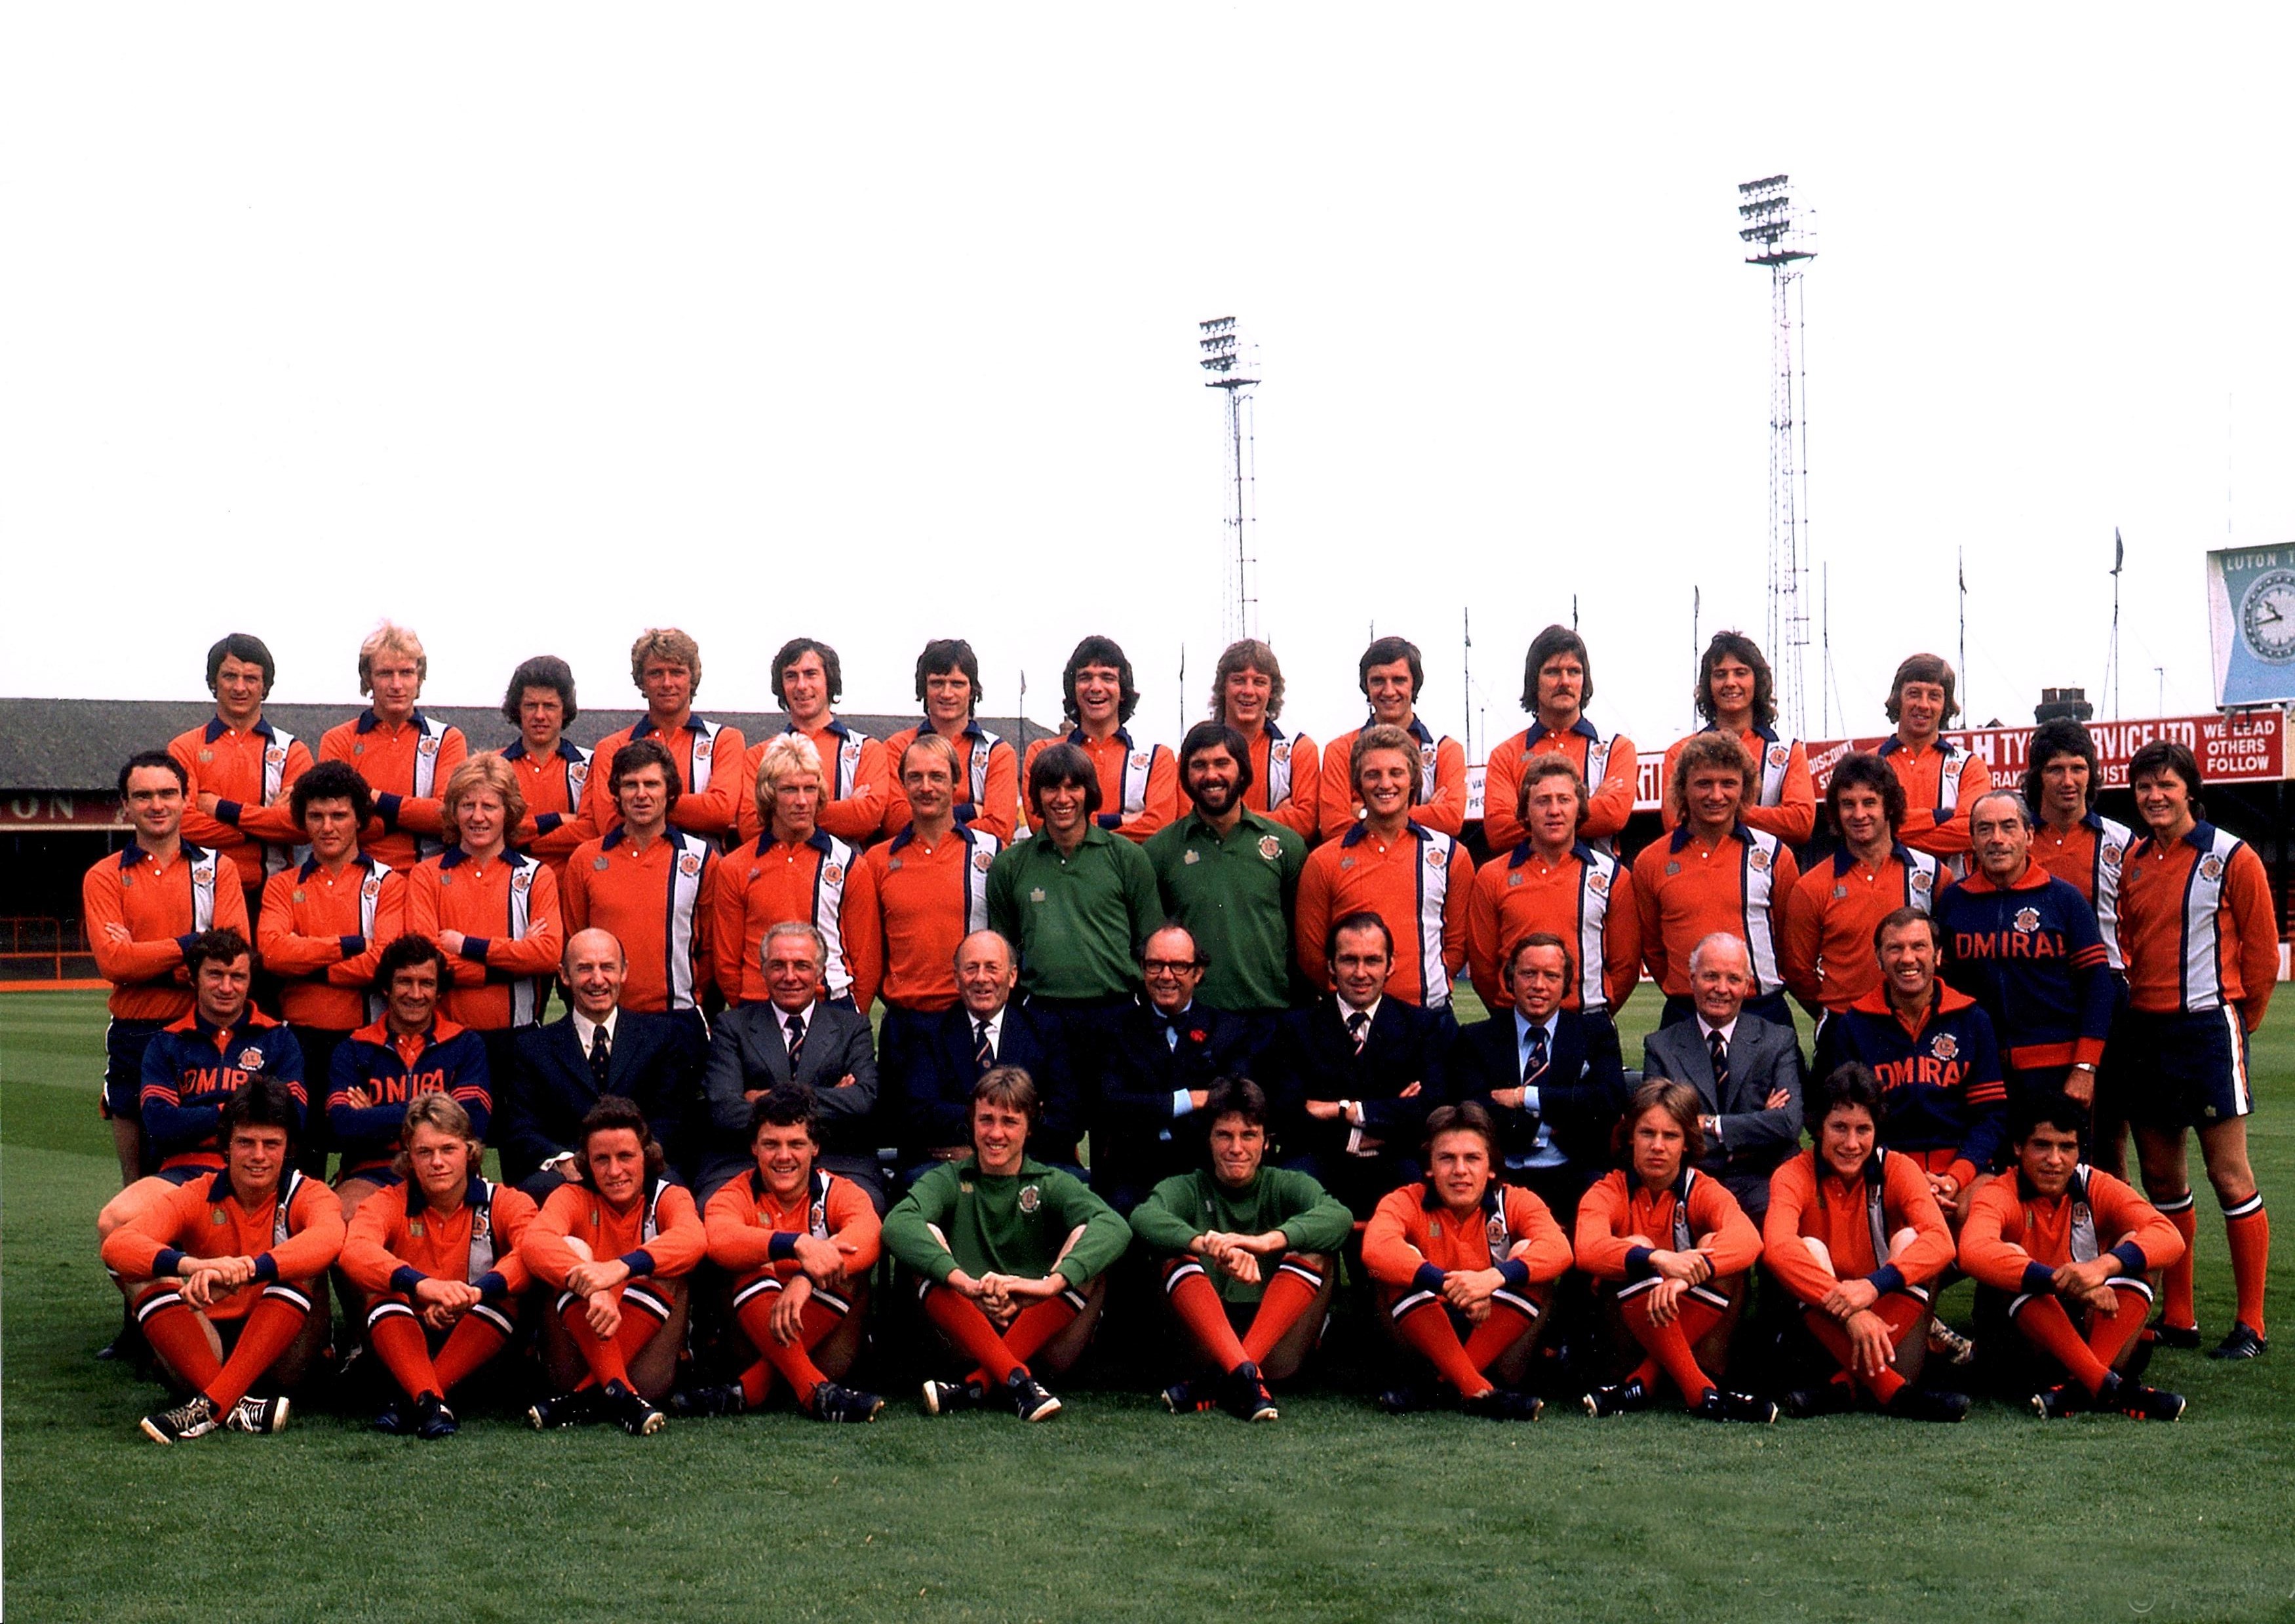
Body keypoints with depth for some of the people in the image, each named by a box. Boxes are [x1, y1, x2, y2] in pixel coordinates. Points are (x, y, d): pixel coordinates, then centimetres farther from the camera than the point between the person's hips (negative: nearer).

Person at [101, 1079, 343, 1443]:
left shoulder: (306, 1196, -3)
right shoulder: (197, 1198, 1)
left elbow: (329, 1237, -30)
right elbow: (116, 1245, -18)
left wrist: (248, 1269, -49)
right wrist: (189, 1265, -40)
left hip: (281, 1355, -1)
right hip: (203, 1356, 1)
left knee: (301, 1269, -25)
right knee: (151, 1274, -20)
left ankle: (210, 1405, -37)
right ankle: (235, 1409, -38)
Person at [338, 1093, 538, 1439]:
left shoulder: (505, 1203, -2)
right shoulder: (390, 1205, -2)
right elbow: (354, 1251, -26)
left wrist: (475, 1291, -44)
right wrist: (422, 1285, -45)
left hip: (479, 1346, 0)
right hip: (403, 1344, 0)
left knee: (500, 1300, -28)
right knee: (387, 1302, -27)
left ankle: (411, 1401, -34)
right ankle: (431, 1402, -46)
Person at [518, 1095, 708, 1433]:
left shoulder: (668, 1197, 1)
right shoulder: (574, 1197, 1)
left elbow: (693, 1239, -25)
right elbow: (534, 1242, -24)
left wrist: (622, 1268, -44)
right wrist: (592, 1288, -43)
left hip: (646, 1354, 0)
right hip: (581, 1354, 0)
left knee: (665, 1265, -21)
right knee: (573, 1249, -19)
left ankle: (587, 1398, -29)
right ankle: (620, 1393, -33)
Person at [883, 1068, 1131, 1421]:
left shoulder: (1051, 1184, 7)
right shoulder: (949, 1181, 8)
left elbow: (1116, 1228, -16)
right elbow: (896, 1224, -17)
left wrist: (1052, 1283, -36)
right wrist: (965, 1283, -36)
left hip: (1040, 1343, 0)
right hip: (970, 1339, 0)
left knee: (1086, 1238, -20)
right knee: (927, 1239, -19)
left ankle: (976, 1386, -29)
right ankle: (1017, 1380, -39)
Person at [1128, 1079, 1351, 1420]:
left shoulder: (1285, 1186, 11)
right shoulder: (1187, 1189, 10)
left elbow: (1340, 1217, -13)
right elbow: (1144, 1218, -16)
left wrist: (1266, 1241, -32)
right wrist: (1211, 1245, -37)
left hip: (1278, 1340, 0)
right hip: (1204, 1342, 0)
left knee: (1317, 1251, -18)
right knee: (1175, 1255, -20)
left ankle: (1219, 1383, -34)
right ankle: (1244, 1375, -45)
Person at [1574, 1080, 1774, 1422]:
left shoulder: (1703, 1192, -3)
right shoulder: (1609, 1192, -5)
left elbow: (1748, 1238, -27)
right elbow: (1588, 1249, -29)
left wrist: (1686, 1274, -46)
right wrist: (1659, 1259, -46)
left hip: (1695, 1330, 1)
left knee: (1715, 1244, -22)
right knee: (1636, 1247, -27)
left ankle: (1641, 1385, -27)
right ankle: (1701, 1393, -34)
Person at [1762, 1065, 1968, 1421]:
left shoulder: (1898, 1170, -5)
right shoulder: (1795, 1174, -10)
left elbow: (1941, 1240, -24)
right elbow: (1776, 1245, -30)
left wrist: (1874, 1284, -41)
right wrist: (1848, 1309, -43)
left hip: (1893, 1318, 1)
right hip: (1820, 1323, -1)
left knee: (1910, 1240, -22)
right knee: (1809, 1249, -27)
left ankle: (1844, 1384, -35)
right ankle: (1892, 1389, -44)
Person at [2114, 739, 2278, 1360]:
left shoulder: (2232, 858, -6)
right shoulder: (2133, 861, 10)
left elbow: (2262, 952, -2)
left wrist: (2241, 1021, 3)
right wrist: (2134, 1004, 9)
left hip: (2207, 1025, -6)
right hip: (2144, 1030, 6)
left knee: (2229, 1174, -4)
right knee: (2160, 1176, 9)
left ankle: (2250, 1325, 2)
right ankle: (2177, 1318, 18)